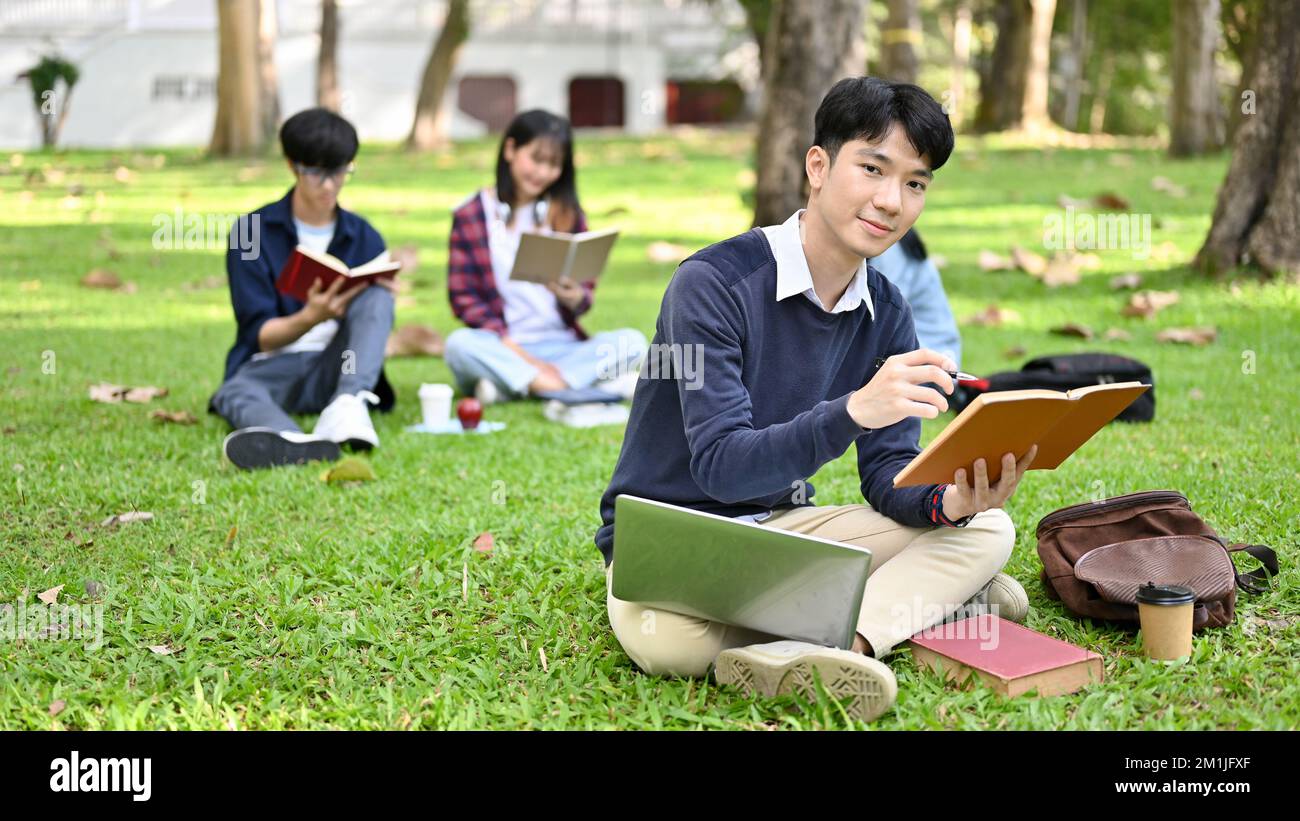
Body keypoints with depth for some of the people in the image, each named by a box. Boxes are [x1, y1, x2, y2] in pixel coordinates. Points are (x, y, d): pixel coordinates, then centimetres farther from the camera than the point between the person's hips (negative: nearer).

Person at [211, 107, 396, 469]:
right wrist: (309, 318, -25)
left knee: (376, 299, -23)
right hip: (271, 366, -2)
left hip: (335, 371, 2)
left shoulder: (365, 238, 10)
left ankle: (349, 406, -48)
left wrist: (381, 297, -16)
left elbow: (377, 329, 7)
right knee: (233, 394, -36)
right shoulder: (252, 231, 3)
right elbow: (258, 333, -4)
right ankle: (301, 445, -72)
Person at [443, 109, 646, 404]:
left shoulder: (567, 213, 12)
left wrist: (575, 298, -17)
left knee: (632, 342, -23)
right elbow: (463, 296, -4)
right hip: (502, 348, -3)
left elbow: (585, 290, 10)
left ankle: (508, 384, -28)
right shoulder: (470, 216, 3)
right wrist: (516, 351, -16)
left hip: (561, 345, 3)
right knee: (459, 344, -34)